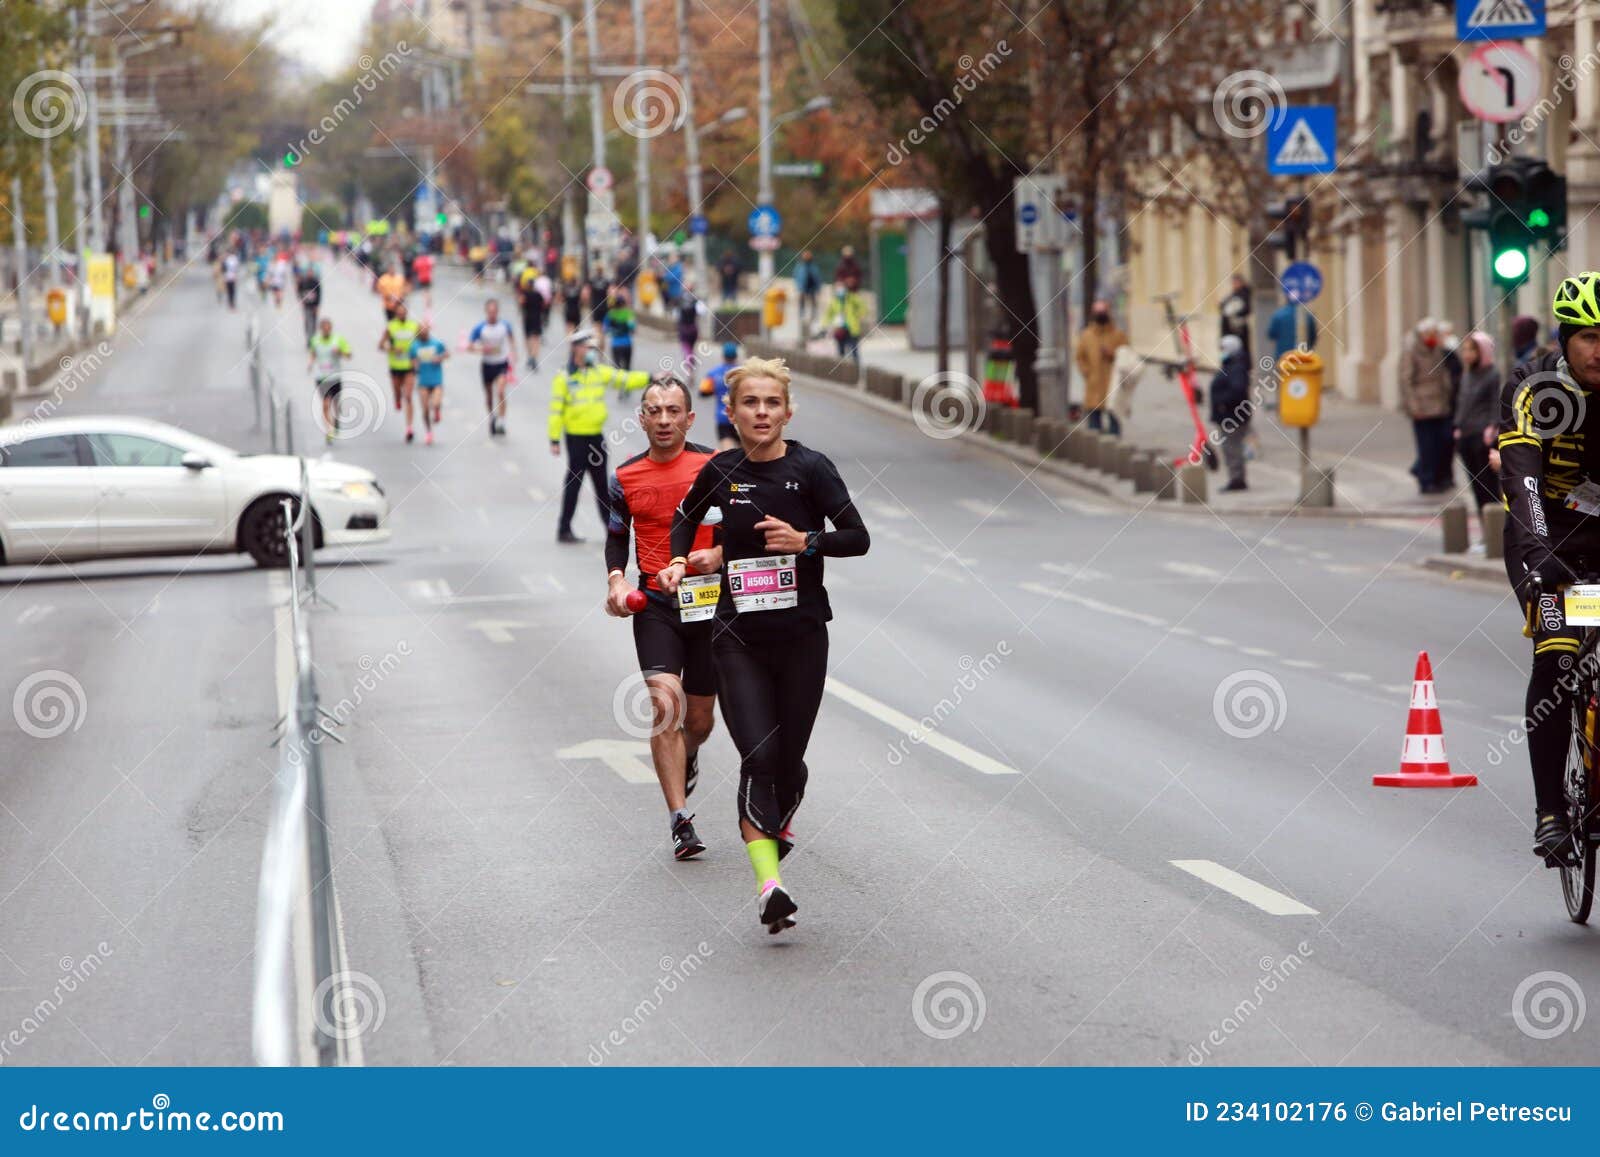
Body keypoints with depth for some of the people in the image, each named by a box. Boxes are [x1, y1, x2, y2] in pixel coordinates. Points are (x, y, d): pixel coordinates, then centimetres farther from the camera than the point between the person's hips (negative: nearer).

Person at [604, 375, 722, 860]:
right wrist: (616, 579, -1)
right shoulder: (625, 477, 4)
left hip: (709, 602, 0)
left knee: (699, 718, 9)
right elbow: (616, 537, 17)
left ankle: (686, 761, 47)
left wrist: (720, 554, -14)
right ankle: (680, 820, -16)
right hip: (653, 603, 0)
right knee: (664, 702, -18)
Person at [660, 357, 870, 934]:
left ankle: (779, 822, 44)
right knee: (758, 755, -13)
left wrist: (806, 540, -23)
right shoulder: (720, 471, 2)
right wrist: (679, 561, 7)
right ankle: (769, 883, -18)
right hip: (739, 636, 1)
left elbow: (858, 537, -9)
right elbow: (686, 516, 23)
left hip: (802, 634, -1)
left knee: (789, 757, 8)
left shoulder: (811, 468, -7)